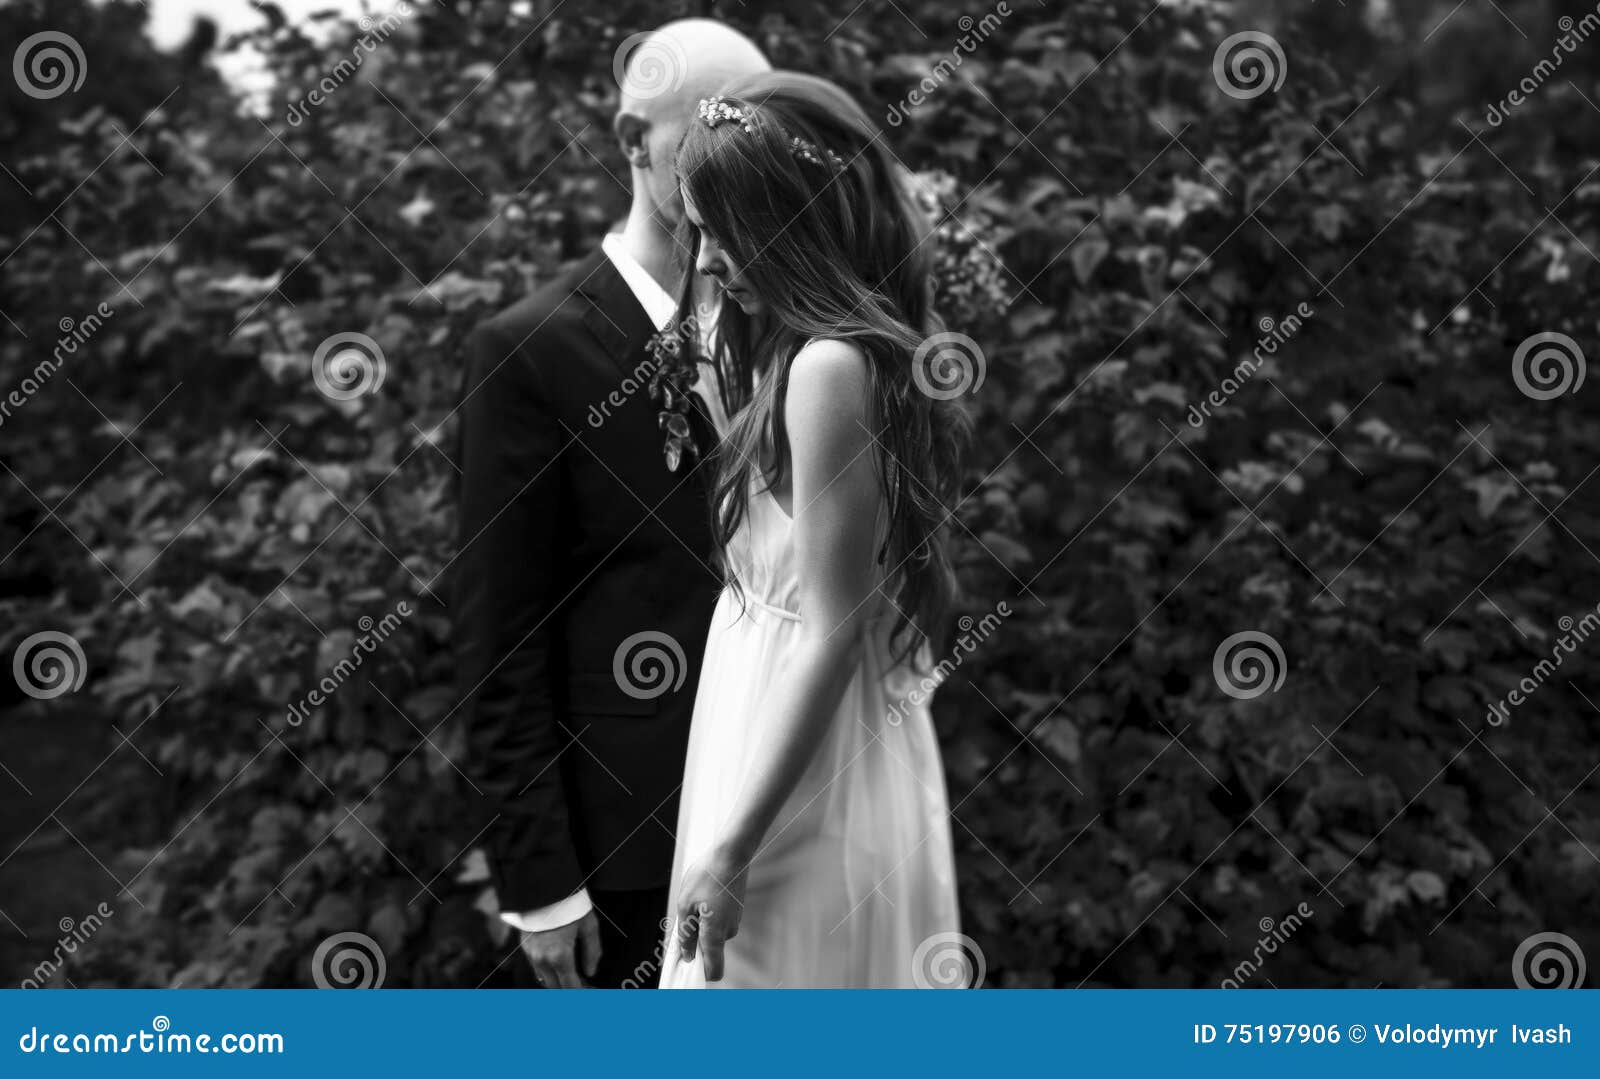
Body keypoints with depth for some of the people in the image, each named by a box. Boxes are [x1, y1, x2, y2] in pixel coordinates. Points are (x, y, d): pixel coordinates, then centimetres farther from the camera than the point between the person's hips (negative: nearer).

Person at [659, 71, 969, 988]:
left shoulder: (830, 368, -20)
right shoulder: (872, 345, 8)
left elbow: (833, 634, -21)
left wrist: (732, 845, -19)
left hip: (803, 782, -9)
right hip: (857, 751, 9)